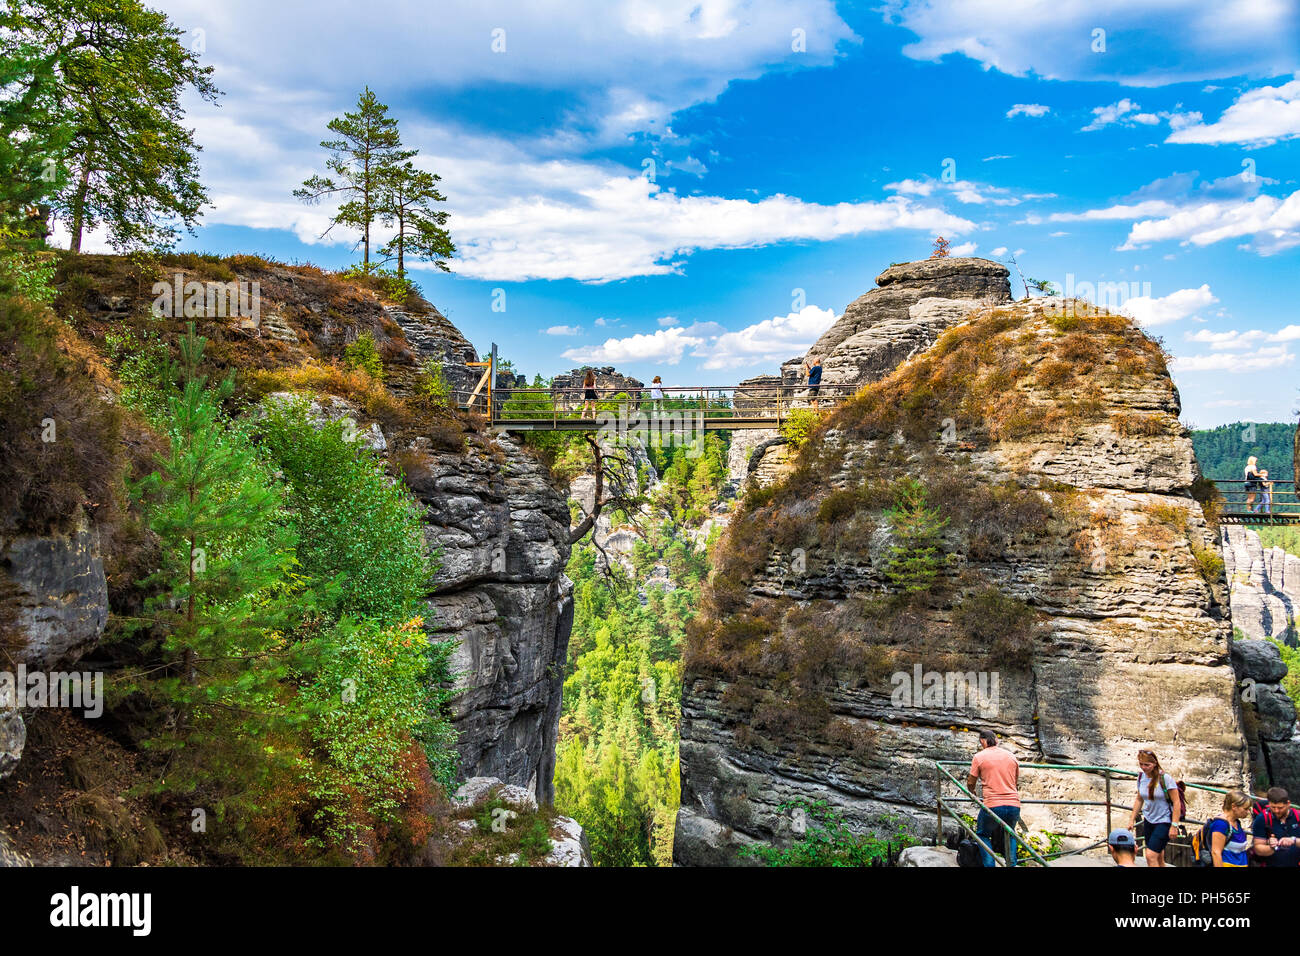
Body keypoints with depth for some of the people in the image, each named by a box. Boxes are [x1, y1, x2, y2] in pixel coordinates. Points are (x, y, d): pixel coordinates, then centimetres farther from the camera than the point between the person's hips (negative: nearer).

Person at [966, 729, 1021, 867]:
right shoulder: (1011, 756, 12)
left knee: (983, 835, 18)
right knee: (1010, 835, 27)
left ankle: (990, 865, 2)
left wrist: (971, 792, 32)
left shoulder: (979, 757, 1)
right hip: (1014, 805, 4)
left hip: (992, 806, -4)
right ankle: (1011, 864, 14)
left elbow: (971, 784, 9)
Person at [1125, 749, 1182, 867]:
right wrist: (1132, 819, 14)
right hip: (1148, 821, 6)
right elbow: (1139, 799, 15)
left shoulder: (1165, 778, -17)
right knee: (1158, 857, 14)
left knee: (1151, 855, -15)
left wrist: (1174, 826, -17)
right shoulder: (1141, 777, 1)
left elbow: (1176, 802, -15)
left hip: (1164, 821, -6)